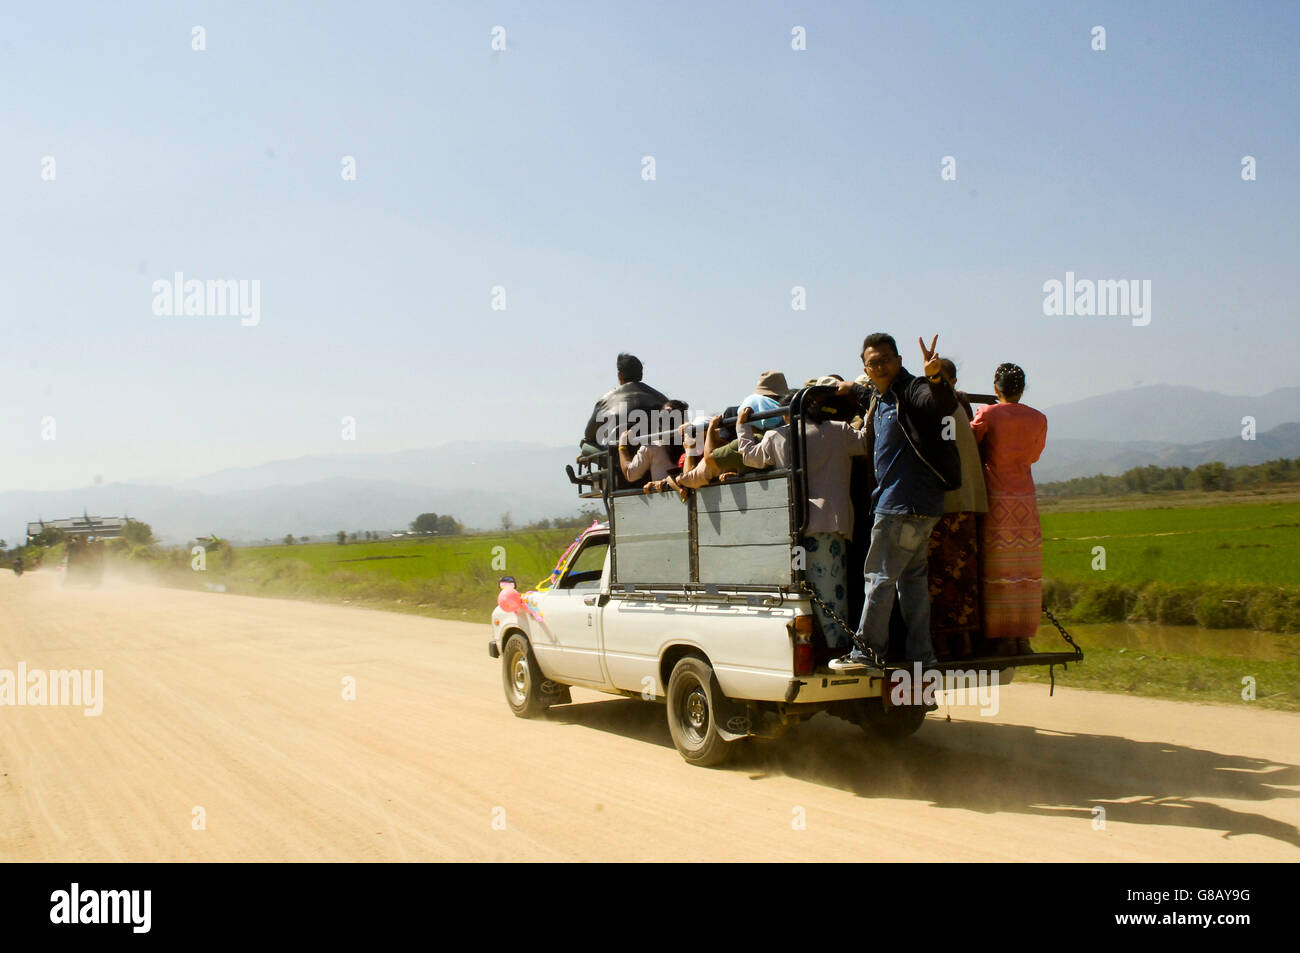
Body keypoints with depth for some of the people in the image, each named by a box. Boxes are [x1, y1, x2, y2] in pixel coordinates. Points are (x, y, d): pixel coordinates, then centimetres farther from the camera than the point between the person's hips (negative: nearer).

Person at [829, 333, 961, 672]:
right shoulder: (879, 398, 15)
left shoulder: (912, 390, -13)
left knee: (879, 576, -5)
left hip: (903, 505, -10)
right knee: (912, 577, 13)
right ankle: (921, 654, 19)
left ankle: (867, 652, 2)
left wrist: (934, 378, -51)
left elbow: (945, 404, -34)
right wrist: (851, 389, 35)